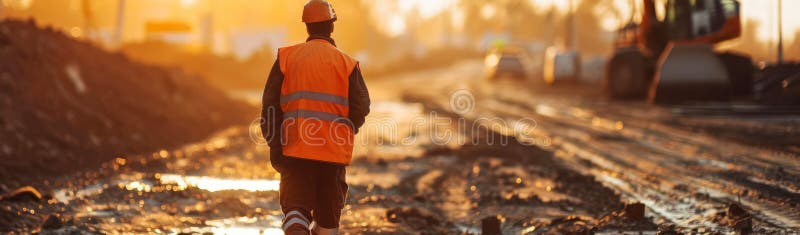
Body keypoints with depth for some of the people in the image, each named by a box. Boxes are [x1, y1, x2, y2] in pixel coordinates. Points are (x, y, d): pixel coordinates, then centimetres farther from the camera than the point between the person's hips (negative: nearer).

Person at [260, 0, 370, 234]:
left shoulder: (287, 57, 3)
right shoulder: (347, 63, 0)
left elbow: (270, 104, -1)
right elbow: (361, 107, -4)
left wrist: (274, 146, 2)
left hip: (295, 148, 0)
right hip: (334, 151, 0)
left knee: (295, 206, 3)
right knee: (328, 213, 13)